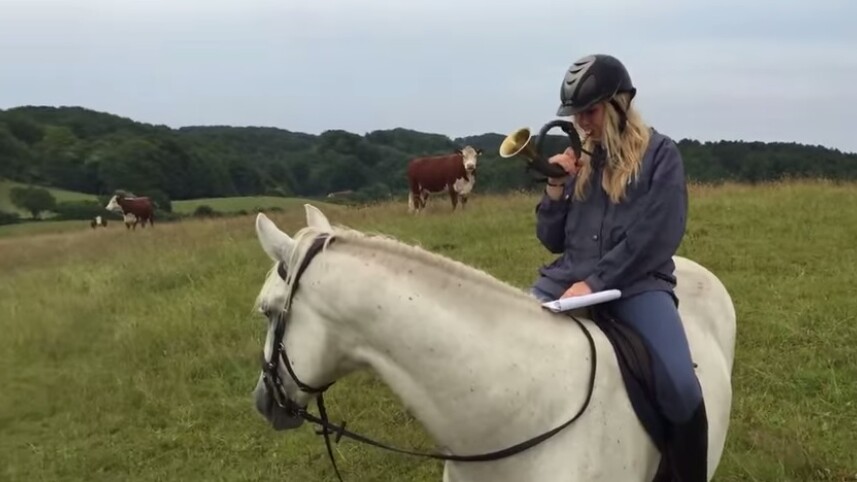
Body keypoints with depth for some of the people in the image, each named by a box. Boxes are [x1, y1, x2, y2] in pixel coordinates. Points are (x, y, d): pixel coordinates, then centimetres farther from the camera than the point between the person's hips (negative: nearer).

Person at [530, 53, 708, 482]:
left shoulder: (660, 154, 1)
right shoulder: (580, 158, 13)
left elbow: (654, 238, -10)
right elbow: (552, 240, 14)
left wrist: (594, 283, -18)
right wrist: (556, 185, -1)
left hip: (636, 282, -4)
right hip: (568, 278, 4)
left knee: (681, 391, -25)